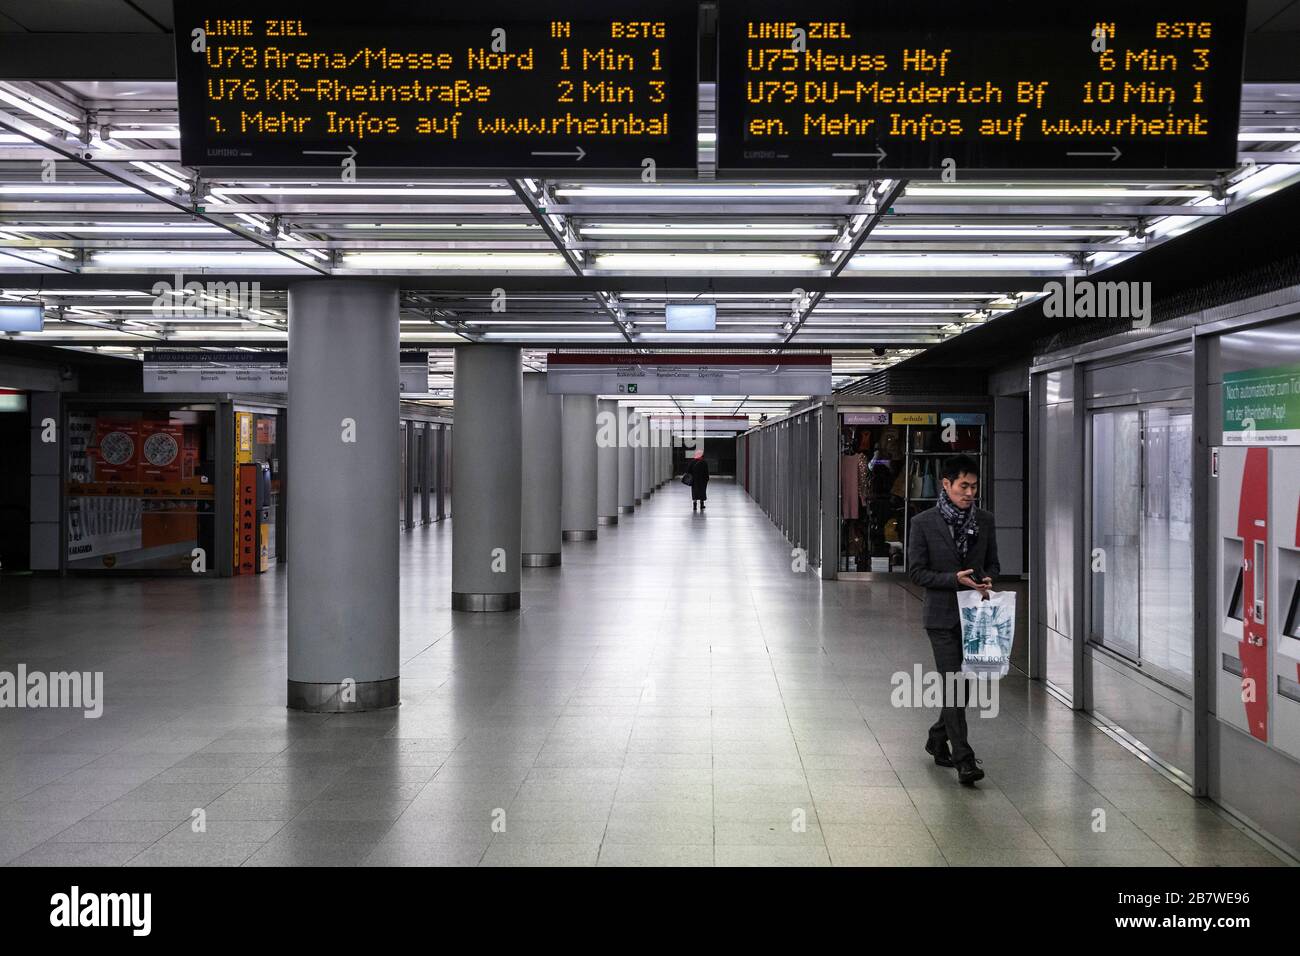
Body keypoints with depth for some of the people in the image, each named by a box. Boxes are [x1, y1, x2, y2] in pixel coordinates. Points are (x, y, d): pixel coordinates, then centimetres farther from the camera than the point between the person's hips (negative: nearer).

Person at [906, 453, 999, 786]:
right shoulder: (923, 523, -7)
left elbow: (992, 563, 14)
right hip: (942, 615, -5)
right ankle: (963, 760, -9)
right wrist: (955, 579, -19)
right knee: (953, 684, -9)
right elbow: (916, 572, -7)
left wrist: (986, 579, -9)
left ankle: (938, 738, 33)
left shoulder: (985, 520, 5)